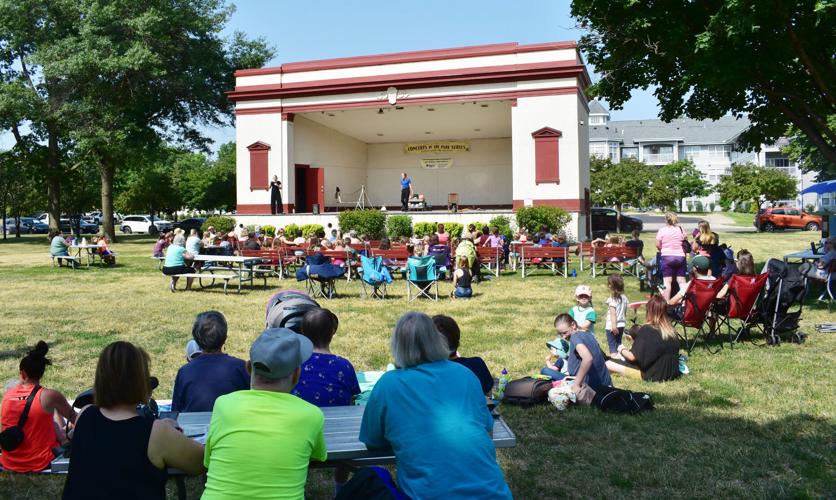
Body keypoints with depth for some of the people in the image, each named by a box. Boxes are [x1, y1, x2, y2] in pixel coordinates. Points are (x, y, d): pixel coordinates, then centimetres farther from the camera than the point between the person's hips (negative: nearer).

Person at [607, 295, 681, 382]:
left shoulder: (646, 330, -16)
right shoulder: (671, 329, 2)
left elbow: (633, 357, -13)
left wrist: (622, 350, 8)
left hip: (653, 375, -7)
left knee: (609, 364, -8)